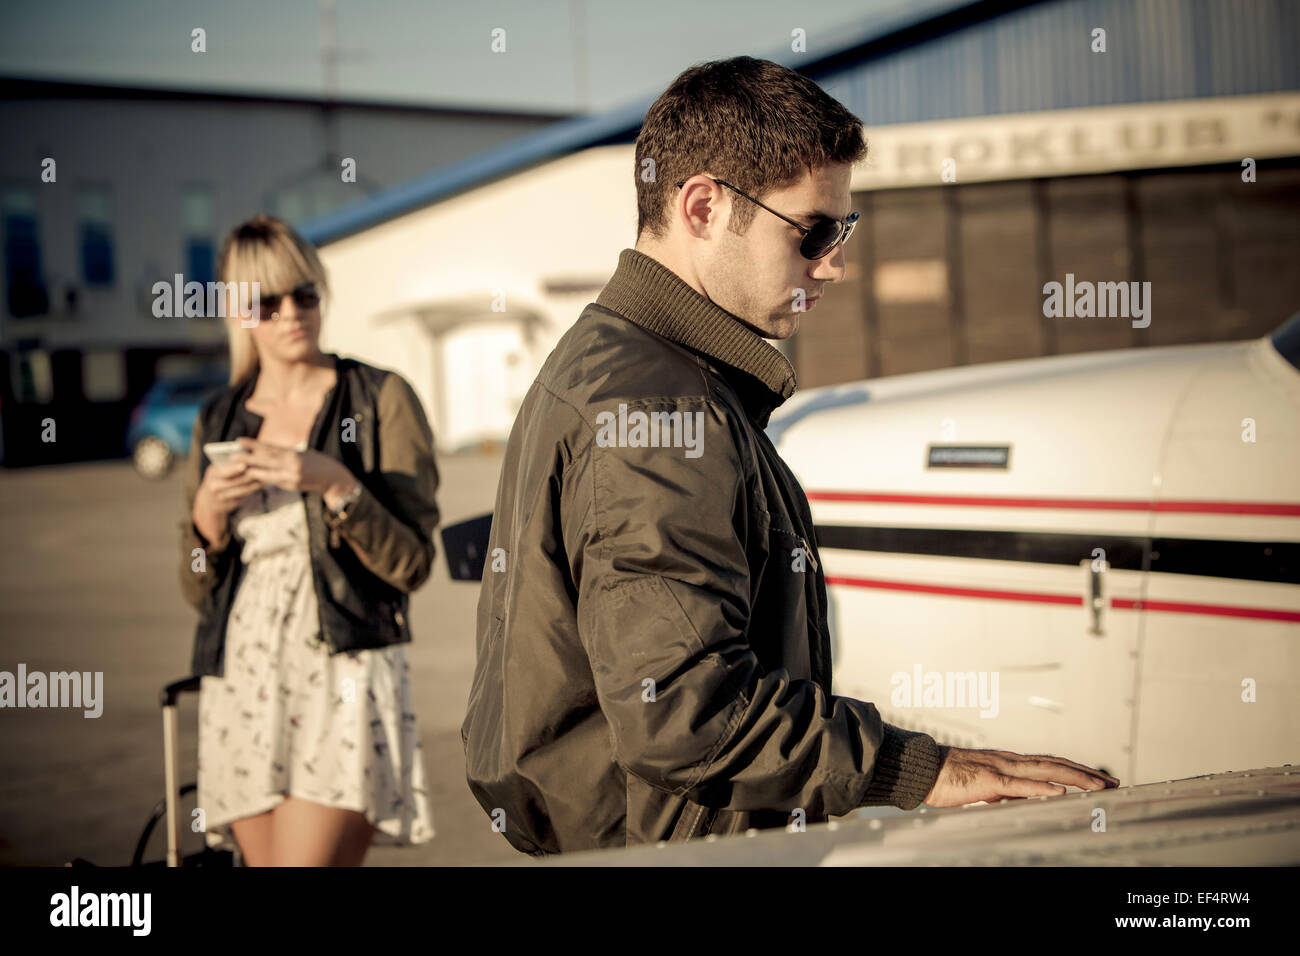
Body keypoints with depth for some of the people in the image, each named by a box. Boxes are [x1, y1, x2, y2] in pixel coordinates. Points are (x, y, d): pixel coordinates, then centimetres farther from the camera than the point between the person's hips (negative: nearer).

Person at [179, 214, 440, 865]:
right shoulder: (217, 422, 13)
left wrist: (336, 486, -18)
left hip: (345, 685, -5)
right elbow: (197, 590, 14)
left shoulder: (382, 400, 1)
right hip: (241, 684, 5)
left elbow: (411, 565, -5)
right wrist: (208, 514, -5)